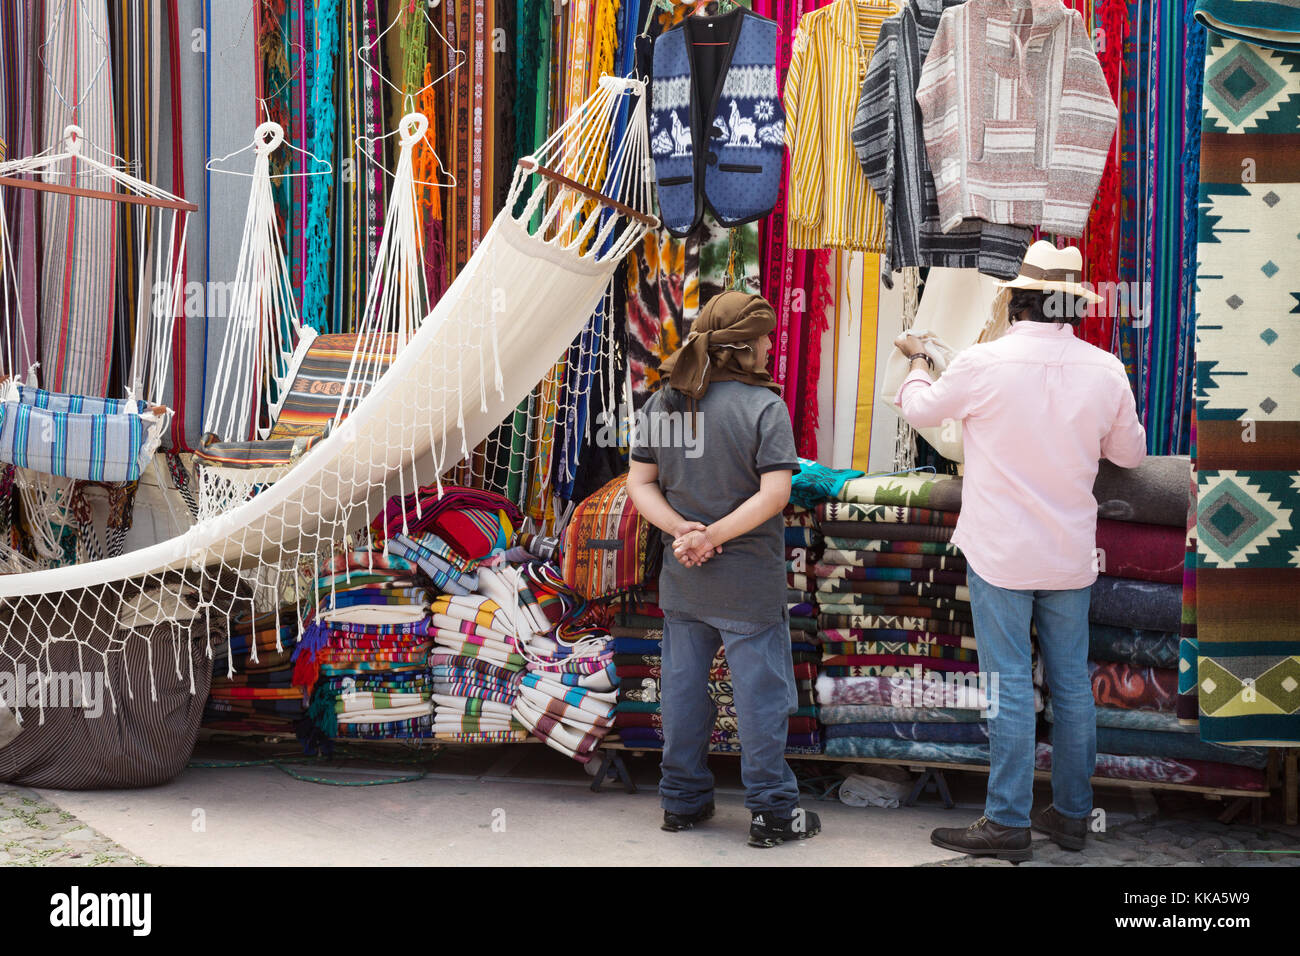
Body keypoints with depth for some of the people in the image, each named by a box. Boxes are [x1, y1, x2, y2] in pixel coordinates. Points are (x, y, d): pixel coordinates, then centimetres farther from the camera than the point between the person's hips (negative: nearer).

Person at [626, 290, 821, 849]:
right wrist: (712, 535, -18)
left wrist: (683, 529, -9)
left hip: (681, 578, 5)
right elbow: (774, 493, -21)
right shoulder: (763, 407, -13)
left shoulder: (662, 403, 3)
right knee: (759, 694, 5)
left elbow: (640, 484, 3)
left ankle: (682, 801, 26)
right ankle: (772, 813, 13)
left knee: (683, 688, 15)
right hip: (748, 583, -5)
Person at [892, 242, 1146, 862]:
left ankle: (1009, 822, 5)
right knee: (1072, 683, 12)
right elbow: (1130, 452, 11)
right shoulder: (1105, 370, -4)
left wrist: (917, 361, 25)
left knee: (1010, 686, 0)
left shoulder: (985, 363, -14)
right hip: (1071, 554, 4)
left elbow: (922, 411, 5)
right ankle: (1072, 815, 22)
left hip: (1000, 553, -4)